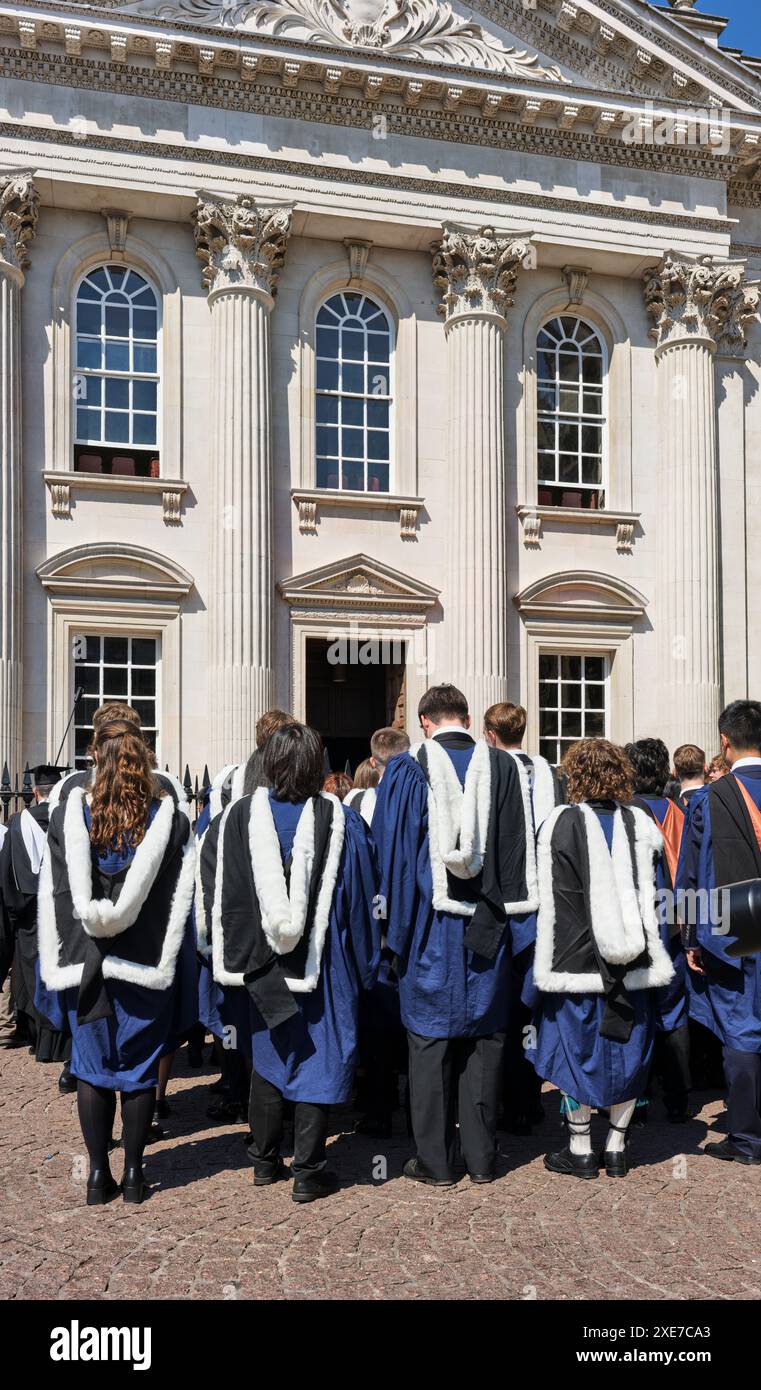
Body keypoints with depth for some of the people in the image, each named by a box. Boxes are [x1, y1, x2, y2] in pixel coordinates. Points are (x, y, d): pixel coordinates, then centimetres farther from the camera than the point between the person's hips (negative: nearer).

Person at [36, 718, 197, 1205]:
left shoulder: (68, 816, -4)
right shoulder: (171, 817, -7)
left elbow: (52, 898, 0)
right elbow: (183, 898, -5)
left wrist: (57, 962, 8)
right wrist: (172, 960, 3)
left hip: (84, 962, 1)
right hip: (148, 963, -1)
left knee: (92, 1068, 13)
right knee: (140, 1068, 11)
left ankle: (98, 1174, 19)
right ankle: (133, 1173, 18)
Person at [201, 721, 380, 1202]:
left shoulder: (241, 816, -5)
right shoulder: (341, 821, -10)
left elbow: (218, 892, 2)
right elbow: (364, 896, -4)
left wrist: (235, 956, 13)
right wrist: (366, 964, 6)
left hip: (262, 963, 3)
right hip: (324, 963, -2)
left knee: (269, 1057, 18)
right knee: (320, 1059, 8)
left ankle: (266, 1161, 28)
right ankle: (308, 1171, 13)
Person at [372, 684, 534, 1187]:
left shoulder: (407, 768, -4)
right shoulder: (502, 765, 1)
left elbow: (392, 848, -3)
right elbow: (516, 847, 5)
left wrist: (396, 923, 4)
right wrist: (503, 911, 13)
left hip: (429, 923, -2)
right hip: (486, 923, 2)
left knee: (430, 1037, 8)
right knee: (484, 1036, 11)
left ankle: (435, 1160, 15)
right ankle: (482, 1157, 19)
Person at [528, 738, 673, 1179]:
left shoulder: (561, 823, -9)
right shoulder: (640, 823, -1)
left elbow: (550, 900, -6)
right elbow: (654, 894, 4)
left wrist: (548, 965, 1)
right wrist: (658, 957, 14)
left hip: (576, 959, -3)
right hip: (631, 962, 3)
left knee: (577, 1049, 10)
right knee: (626, 1049, 14)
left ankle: (581, 1150, 17)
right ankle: (617, 1147, 23)